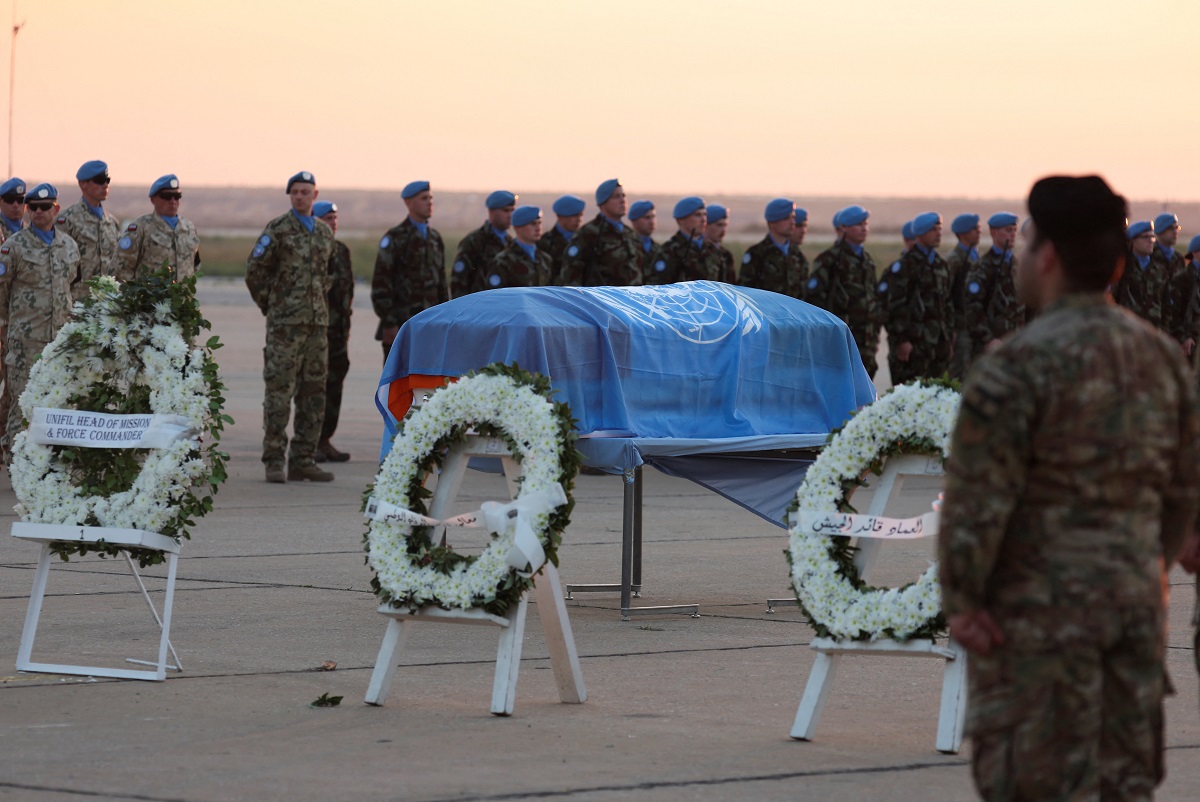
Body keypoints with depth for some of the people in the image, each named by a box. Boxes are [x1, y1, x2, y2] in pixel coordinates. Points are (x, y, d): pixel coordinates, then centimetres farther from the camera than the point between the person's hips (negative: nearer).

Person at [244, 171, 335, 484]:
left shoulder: (325, 233, 13)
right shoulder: (278, 229, -5)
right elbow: (255, 270, -4)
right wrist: (270, 305, 1)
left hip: (317, 321, 6)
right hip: (285, 323, -6)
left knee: (313, 393, 6)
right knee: (279, 390, -7)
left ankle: (303, 460, 11)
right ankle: (274, 462, -5)